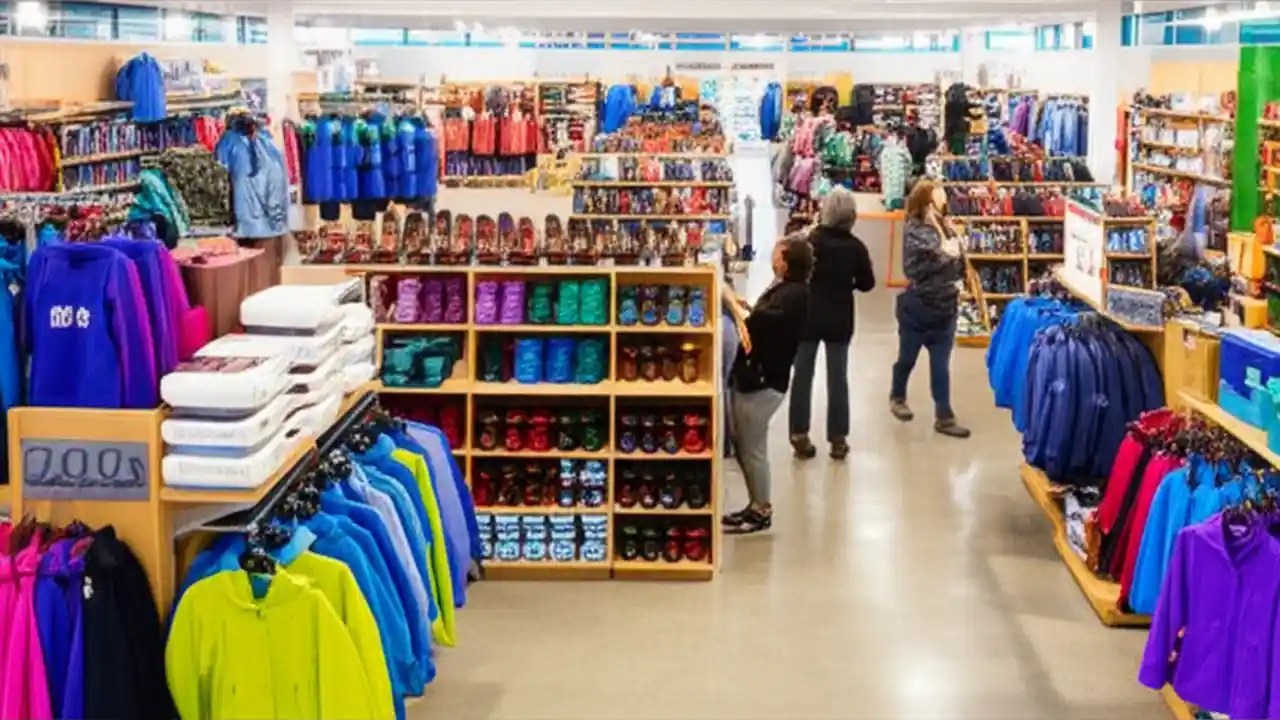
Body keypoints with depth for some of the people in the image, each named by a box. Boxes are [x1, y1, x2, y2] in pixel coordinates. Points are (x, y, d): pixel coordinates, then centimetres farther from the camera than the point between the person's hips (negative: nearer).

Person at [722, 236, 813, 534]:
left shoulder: (794, 295, -18)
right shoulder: (783, 288, 14)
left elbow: (757, 322, -26)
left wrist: (730, 300, -16)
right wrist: (743, 308, -3)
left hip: (763, 382, -10)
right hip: (751, 377, 10)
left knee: (752, 450, 0)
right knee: (742, 446, 16)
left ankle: (761, 512, 12)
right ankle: (756, 506, 26)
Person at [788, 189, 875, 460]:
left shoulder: (809, 241, -11)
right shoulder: (856, 247, -7)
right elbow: (867, 284, 1)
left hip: (807, 317, -1)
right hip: (839, 320, 1)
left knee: (802, 375, 7)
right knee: (838, 377, 8)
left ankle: (800, 436, 6)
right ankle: (838, 438, 9)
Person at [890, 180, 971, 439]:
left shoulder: (945, 228, 2)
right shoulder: (914, 230, -14)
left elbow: (958, 267, 9)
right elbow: (913, 269, -22)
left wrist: (955, 257, -11)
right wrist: (942, 254, -19)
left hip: (944, 307, 4)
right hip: (917, 308, -4)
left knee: (941, 365, 7)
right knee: (907, 358, 15)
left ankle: (944, 417, 11)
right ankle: (897, 398, 39)